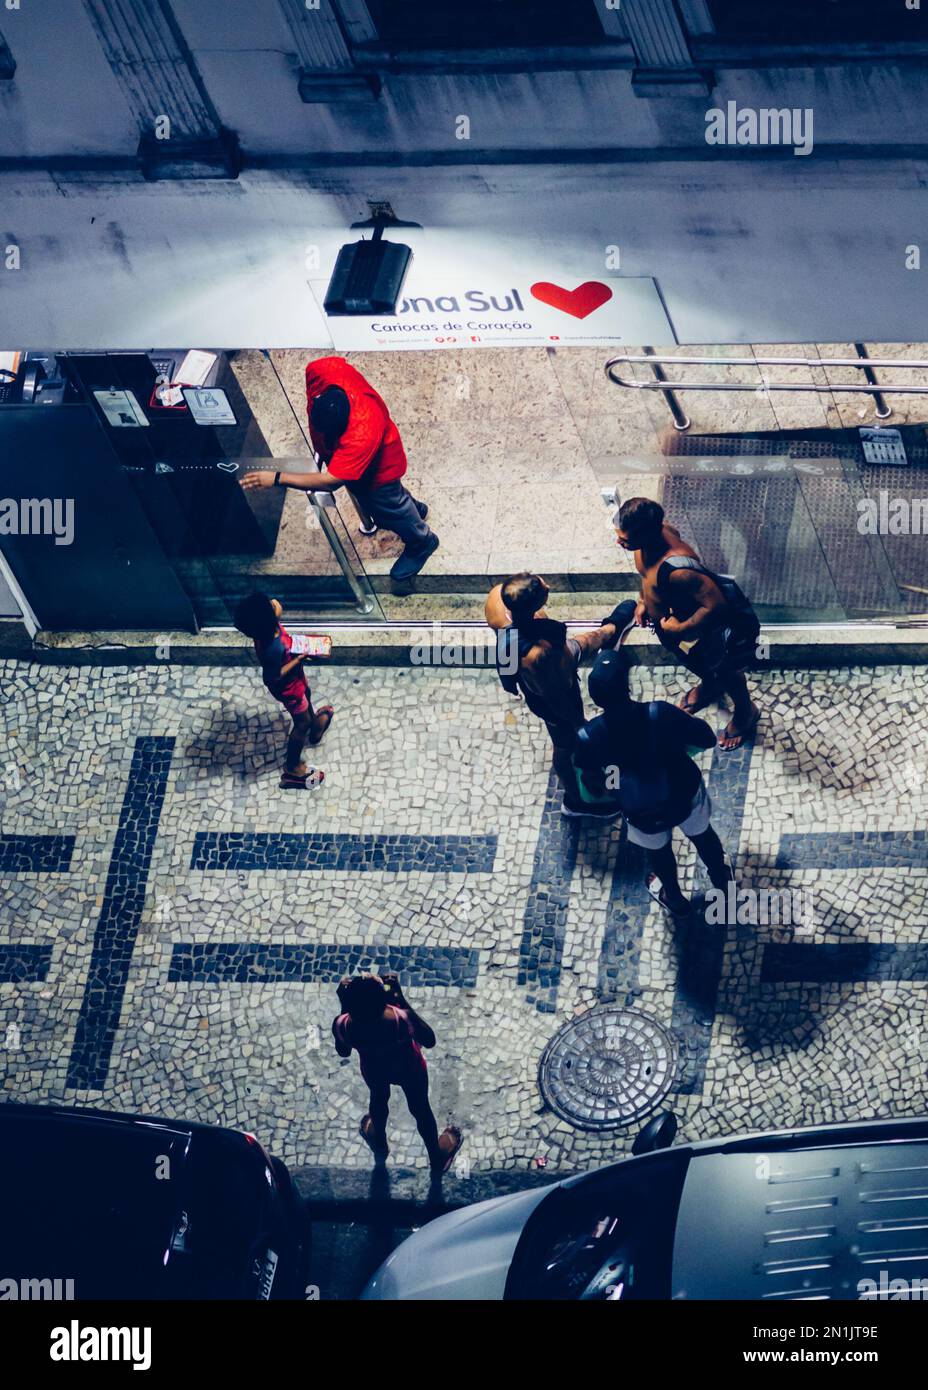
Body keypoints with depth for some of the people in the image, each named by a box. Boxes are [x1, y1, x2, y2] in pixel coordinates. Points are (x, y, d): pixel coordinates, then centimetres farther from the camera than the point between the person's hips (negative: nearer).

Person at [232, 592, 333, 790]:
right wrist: (298, 659, -27)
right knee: (302, 723, 15)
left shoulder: (268, 626, -24)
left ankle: (315, 724, 69)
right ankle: (293, 769, 36)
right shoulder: (272, 649, -46)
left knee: (306, 693, 37)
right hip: (288, 687, -8)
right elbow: (274, 676, -30)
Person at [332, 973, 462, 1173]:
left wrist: (345, 1007, -15)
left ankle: (380, 1148, 64)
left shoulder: (343, 1026, -38)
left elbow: (343, 1052, -12)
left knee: (378, 1099, 36)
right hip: (409, 1069, -2)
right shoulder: (401, 1019, -43)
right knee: (420, 1108, 28)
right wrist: (402, 1000, -24)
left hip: (374, 1070, 2)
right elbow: (429, 1041, -20)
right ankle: (437, 1159, 53)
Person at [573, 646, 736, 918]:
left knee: (659, 851, 35)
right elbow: (707, 739, -17)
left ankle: (674, 900, 63)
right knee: (702, 835, 34)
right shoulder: (660, 714, -35)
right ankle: (723, 881, 63)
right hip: (685, 795, 0)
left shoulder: (587, 739, -33)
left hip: (644, 814, 0)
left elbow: (595, 789, -15)